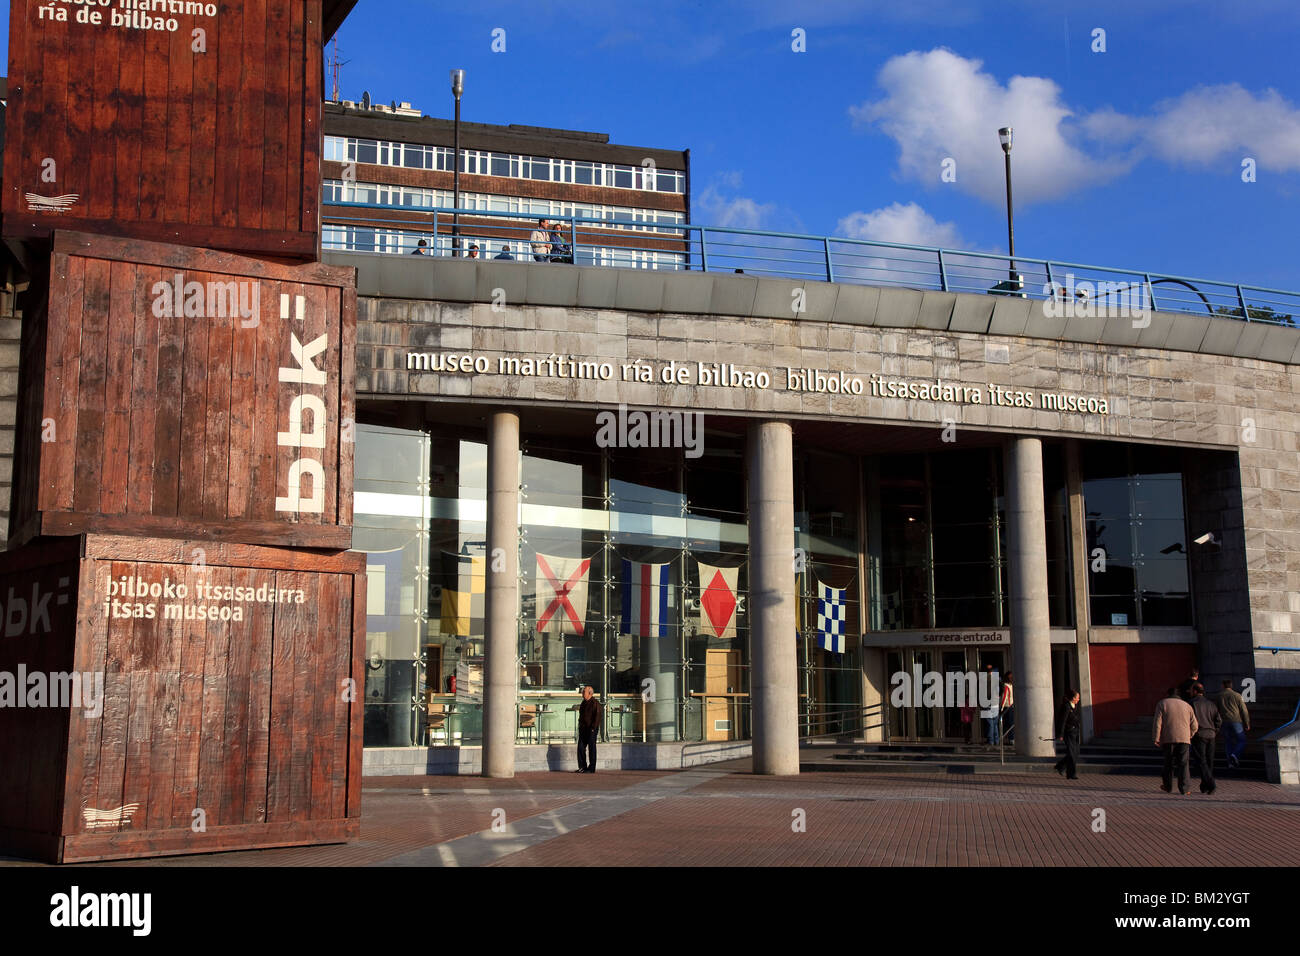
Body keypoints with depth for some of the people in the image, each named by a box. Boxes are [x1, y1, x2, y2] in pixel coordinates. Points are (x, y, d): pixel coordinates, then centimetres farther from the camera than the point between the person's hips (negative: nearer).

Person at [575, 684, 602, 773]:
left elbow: (597, 716, -14)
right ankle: (582, 767, 11)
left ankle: (591, 768, 2)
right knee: (581, 747, 4)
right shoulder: (583, 703, 16)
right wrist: (580, 727, 15)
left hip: (591, 729, -8)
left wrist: (593, 728, -19)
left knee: (591, 748, -3)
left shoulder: (595, 703, -9)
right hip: (583, 729, 8)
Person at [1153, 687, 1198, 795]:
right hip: (1184, 739, 1)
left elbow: (1157, 723, -4)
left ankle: (1168, 787, 18)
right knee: (1183, 764, 2)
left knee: (1169, 763, 11)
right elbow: (1194, 726, 9)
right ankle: (1183, 789, -4)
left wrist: (1156, 739, -4)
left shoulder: (1162, 704, 6)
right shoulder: (1187, 705, 13)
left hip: (1168, 739, -1)